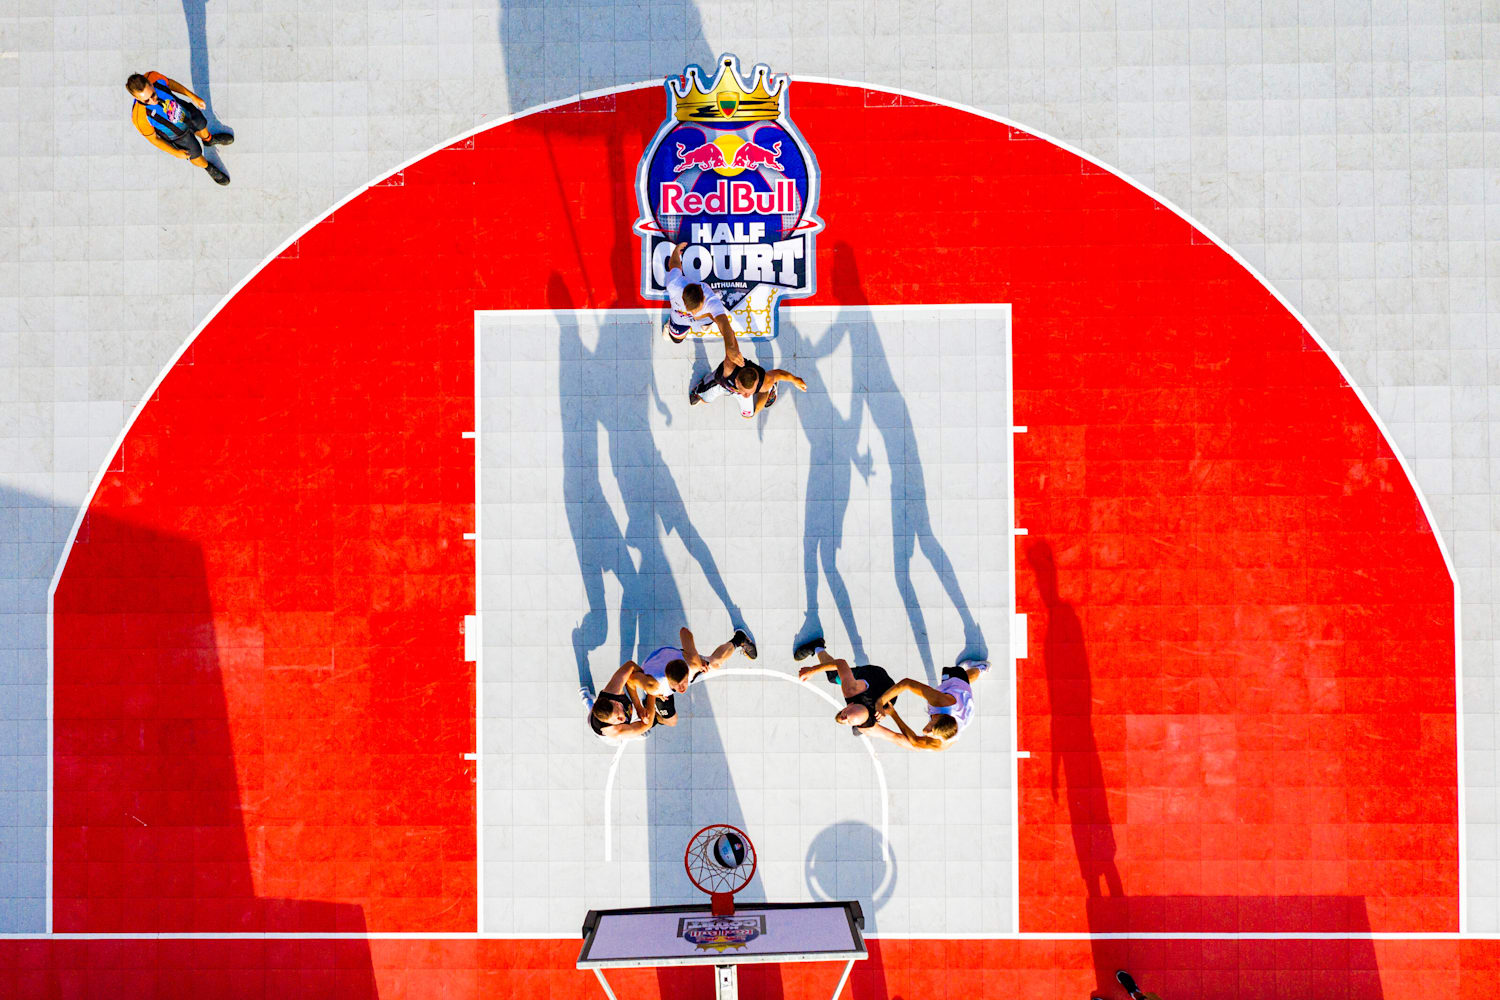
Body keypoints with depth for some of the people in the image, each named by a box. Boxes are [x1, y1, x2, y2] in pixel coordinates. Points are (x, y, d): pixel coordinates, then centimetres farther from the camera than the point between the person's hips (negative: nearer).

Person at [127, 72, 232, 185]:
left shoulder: (153, 77, -38)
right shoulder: (140, 117, -46)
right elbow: (153, 138, -23)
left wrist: (192, 96, -3)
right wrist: (175, 153, -12)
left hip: (186, 111, 4)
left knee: (202, 126, 35)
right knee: (195, 154, 24)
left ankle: (208, 140, 73)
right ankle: (207, 167, 61)